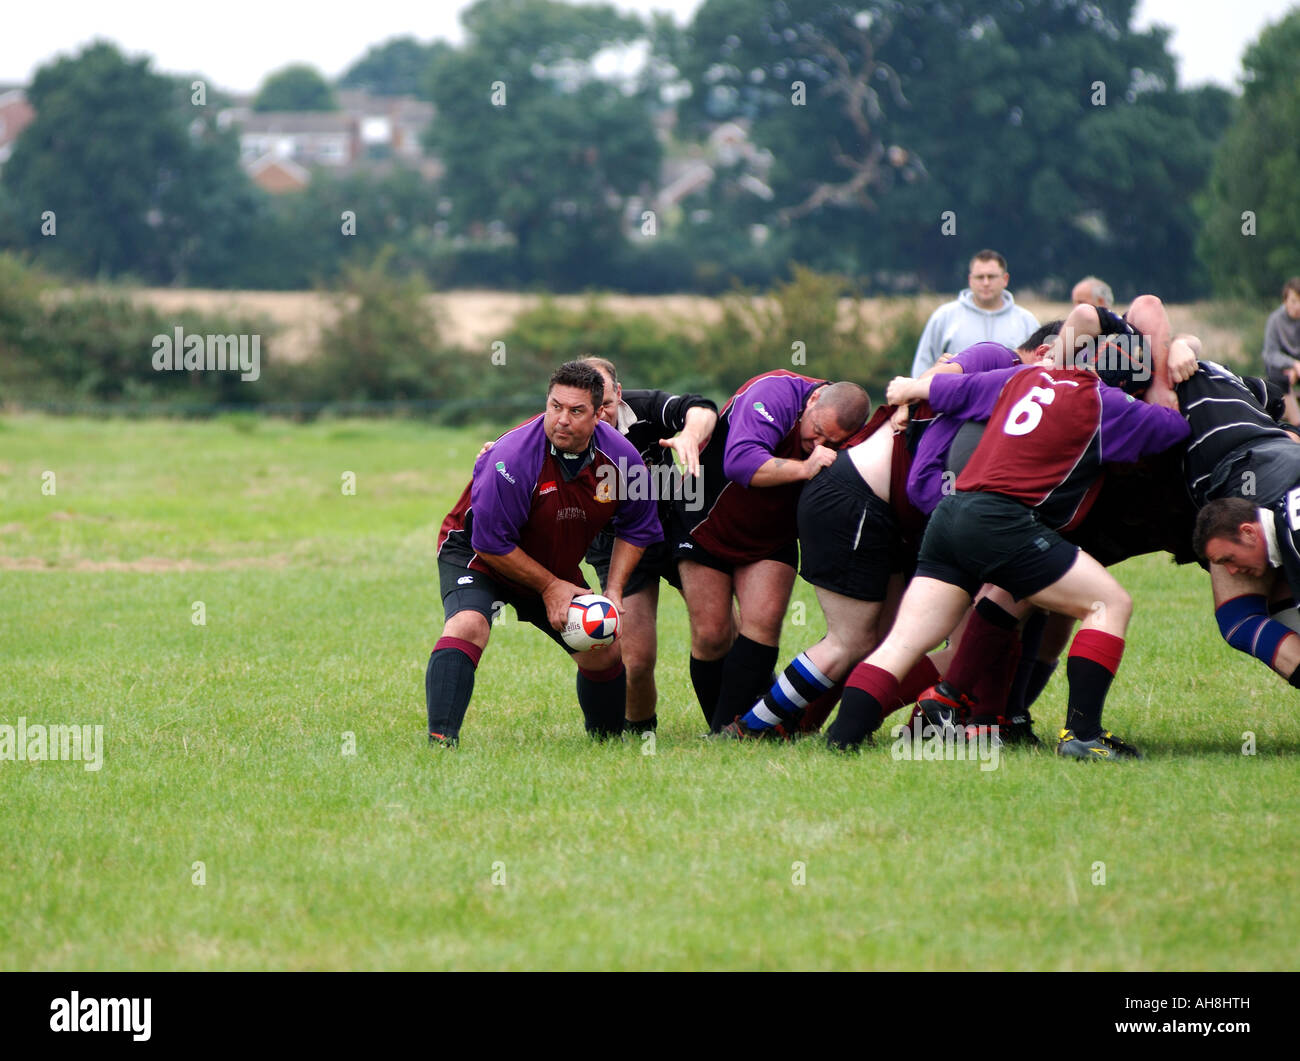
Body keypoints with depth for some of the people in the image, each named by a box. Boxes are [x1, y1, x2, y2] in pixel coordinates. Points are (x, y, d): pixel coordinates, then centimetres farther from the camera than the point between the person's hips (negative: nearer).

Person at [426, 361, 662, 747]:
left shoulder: (621, 458, -17)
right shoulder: (512, 458, -34)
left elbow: (636, 528, 2)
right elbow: (490, 543, -27)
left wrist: (614, 589, -9)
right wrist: (549, 587, -21)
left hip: (557, 568, 6)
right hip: (477, 554, -6)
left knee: (605, 653, 7)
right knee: (468, 625, -33)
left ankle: (607, 739, 33)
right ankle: (440, 739, -37)